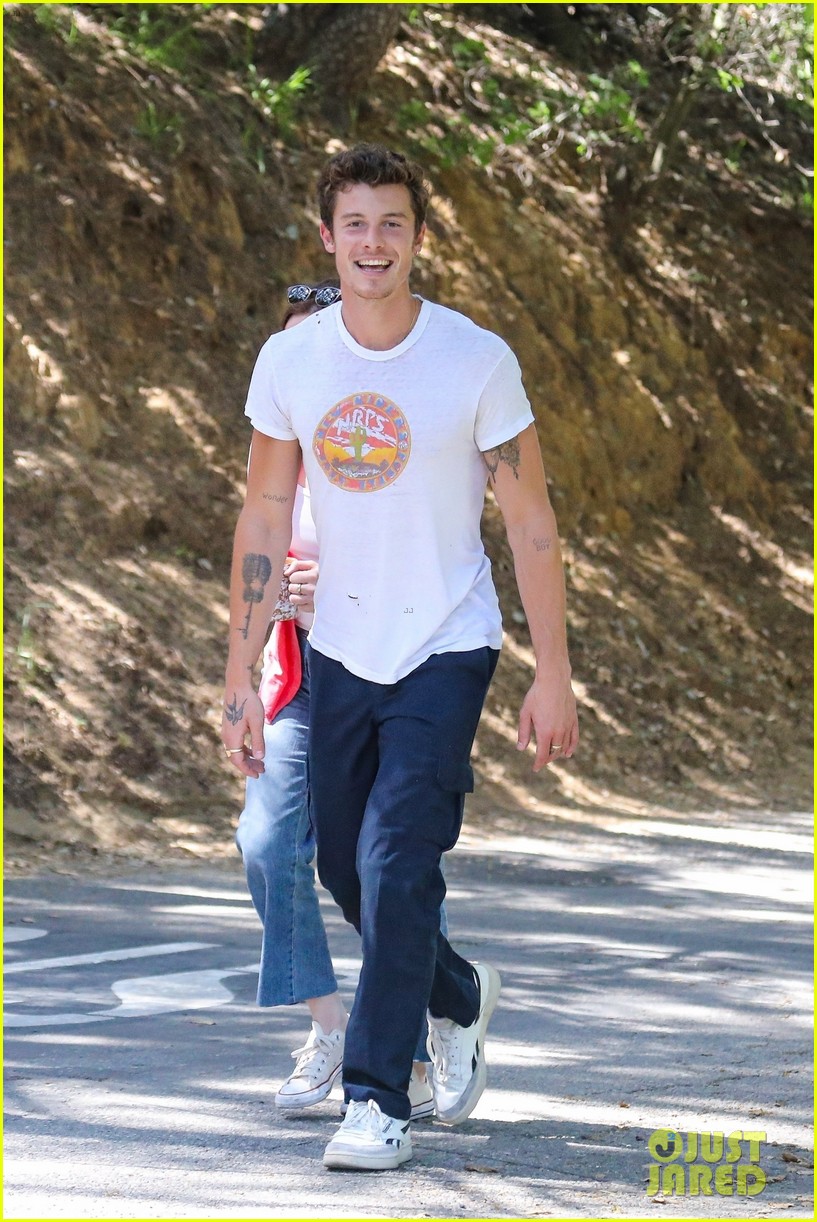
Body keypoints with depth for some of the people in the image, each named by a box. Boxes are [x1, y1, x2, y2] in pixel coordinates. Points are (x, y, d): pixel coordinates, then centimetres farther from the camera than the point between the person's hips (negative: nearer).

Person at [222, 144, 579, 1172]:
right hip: (338, 651, 4)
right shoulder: (290, 361, -2)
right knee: (346, 869, 12)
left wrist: (552, 675, -7)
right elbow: (264, 519, 5)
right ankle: (459, 998, 40)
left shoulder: (477, 360, -11)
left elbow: (529, 524, -5)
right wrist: (240, 674, 2)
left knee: (397, 867, -15)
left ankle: (379, 1101, -6)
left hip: (445, 651, -4)